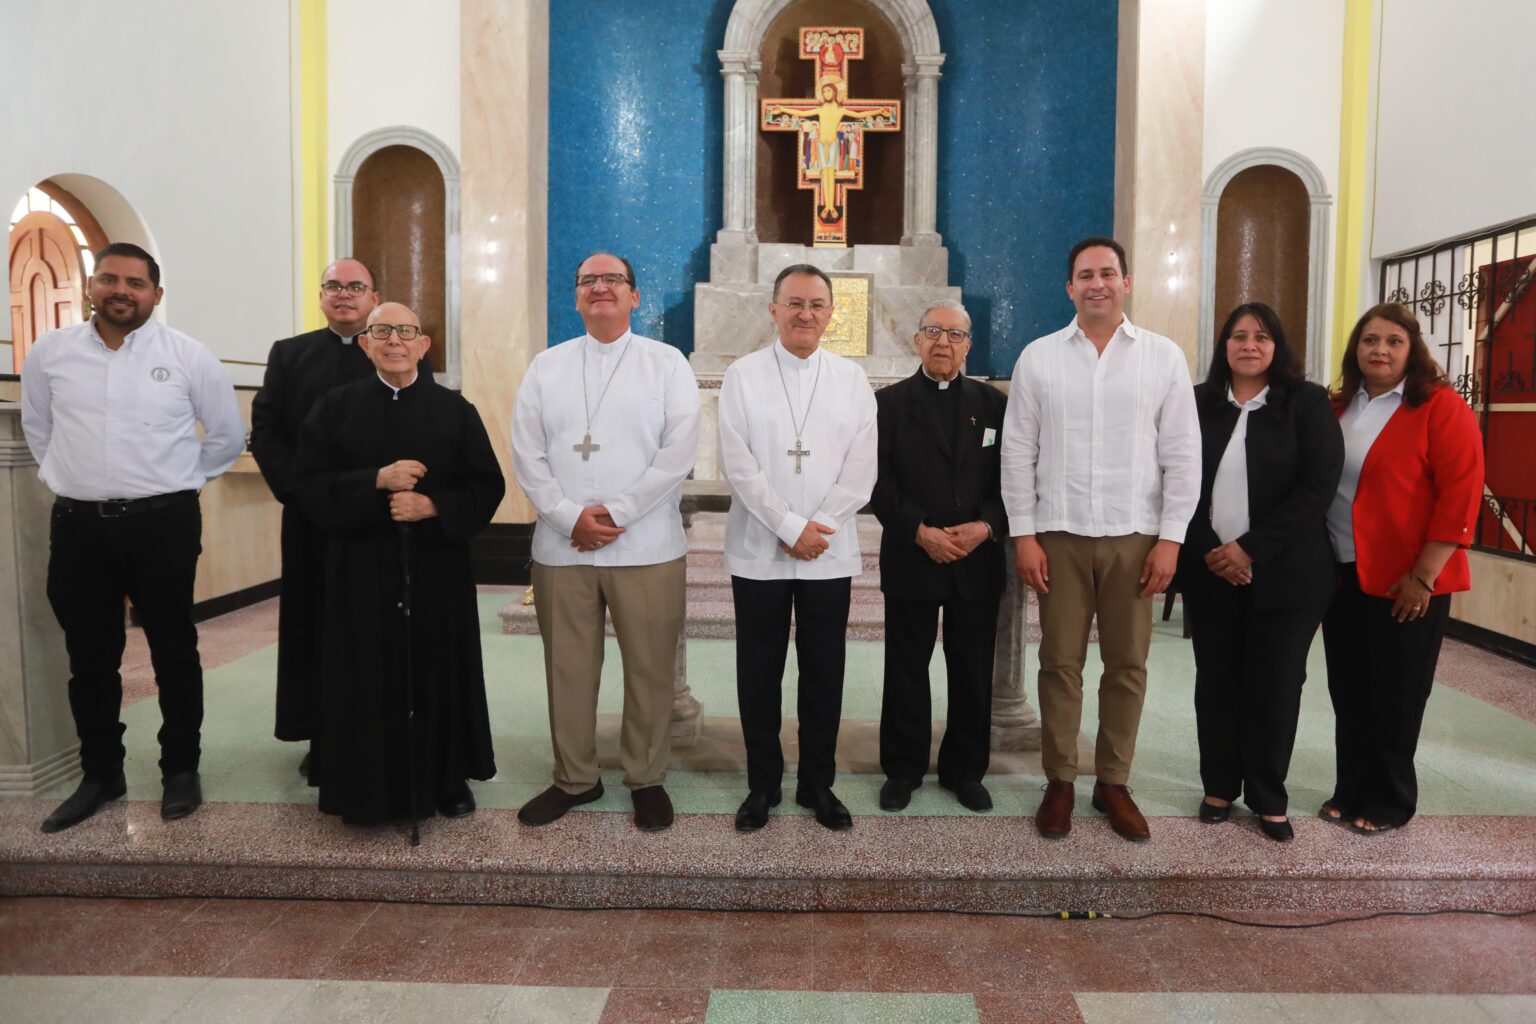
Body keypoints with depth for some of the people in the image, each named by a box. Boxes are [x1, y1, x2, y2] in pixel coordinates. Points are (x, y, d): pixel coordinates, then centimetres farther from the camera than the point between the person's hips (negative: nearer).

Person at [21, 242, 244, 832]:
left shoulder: (189, 356, -3)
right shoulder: (49, 354, 3)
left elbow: (228, 435, 7)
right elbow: (36, 427, 19)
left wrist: (181, 482, 8)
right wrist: (69, 478, 12)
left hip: (163, 524, -2)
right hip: (78, 526, 3)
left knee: (174, 652, 8)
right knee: (90, 660, 12)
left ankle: (181, 769, 23)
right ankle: (100, 774, 28)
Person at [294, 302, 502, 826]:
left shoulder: (455, 410, 4)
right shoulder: (334, 407, 4)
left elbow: (486, 485, 1)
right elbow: (308, 483, -3)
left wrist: (433, 506, -16)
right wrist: (376, 481, -17)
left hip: (438, 571, 0)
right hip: (360, 571, 0)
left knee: (438, 676, 8)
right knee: (366, 681, 4)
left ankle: (448, 778, 23)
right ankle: (366, 786, 19)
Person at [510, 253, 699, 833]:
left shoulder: (667, 363, 2)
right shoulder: (547, 366, 10)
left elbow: (679, 451, -8)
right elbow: (527, 455, 3)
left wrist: (616, 513, -14)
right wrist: (571, 518, -11)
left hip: (647, 547, -2)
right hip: (561, 545, 3)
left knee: (650, 669, 5)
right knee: (567, 668, 11)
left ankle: (647, 779, 22)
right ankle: (573, 778, 27)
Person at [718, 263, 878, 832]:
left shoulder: (852, 378, 6)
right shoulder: (743, 375, 1)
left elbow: (861, 466, 0)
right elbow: (737, 463, -7)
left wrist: (819, 526, -11)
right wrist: (791, 527, -12)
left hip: (830, 553, 1)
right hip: (758, 550, -1)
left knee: (824, 672, 8)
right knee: (759, 672, 7)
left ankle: (818, 784, 22)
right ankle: (762, 784, 21)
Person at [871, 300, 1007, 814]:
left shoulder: (994, 403, 8)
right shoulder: (889, 402, 4)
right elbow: (879, 480, -4)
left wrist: (986, 527, -12)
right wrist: (920, 531, -15)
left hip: (978, 560, 2)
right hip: (910, 559, -1)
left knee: (972, 672, 9)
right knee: (906, 670, 8)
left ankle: (965, 769, 24)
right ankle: (903, 769, 21)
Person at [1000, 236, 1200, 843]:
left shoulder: (1164, 357, 3)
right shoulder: (1039, 357, 3)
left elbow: (1182, 455, 2)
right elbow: (1018, 452, 2)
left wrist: (1171, 538, -4)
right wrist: (1023, 535, -3)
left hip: (1135, 536, 1)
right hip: (1059, 535, 0)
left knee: (1127, 665, 8)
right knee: (1061, 663, 6)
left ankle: (1113, 782, 23)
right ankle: (1059, 782, 19)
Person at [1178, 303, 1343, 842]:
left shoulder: (1307, 402, -1)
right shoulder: (1198, 403, 5)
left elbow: (1318, 485, -9)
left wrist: (1251, 550, -15)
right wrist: (1207, 551, -11)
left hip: (1284, 573, -2)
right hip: (1209, 572, 2)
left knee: (1274, 686, 5)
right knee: (1216, 683, 9)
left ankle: (1268, 799, 20)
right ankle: (1219, 787, 24)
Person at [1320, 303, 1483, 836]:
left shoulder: (1441, 407, -8)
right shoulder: (1339, 409, 9)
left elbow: (1460, 495, -13)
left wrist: (1423, 576, -16)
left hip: (1407, 582, -5)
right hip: (1343, 575, 5)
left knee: (1394, 696, 7)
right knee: (1348, 691, 12)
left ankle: (1389, 802, 22)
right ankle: (1351, 791, 27)